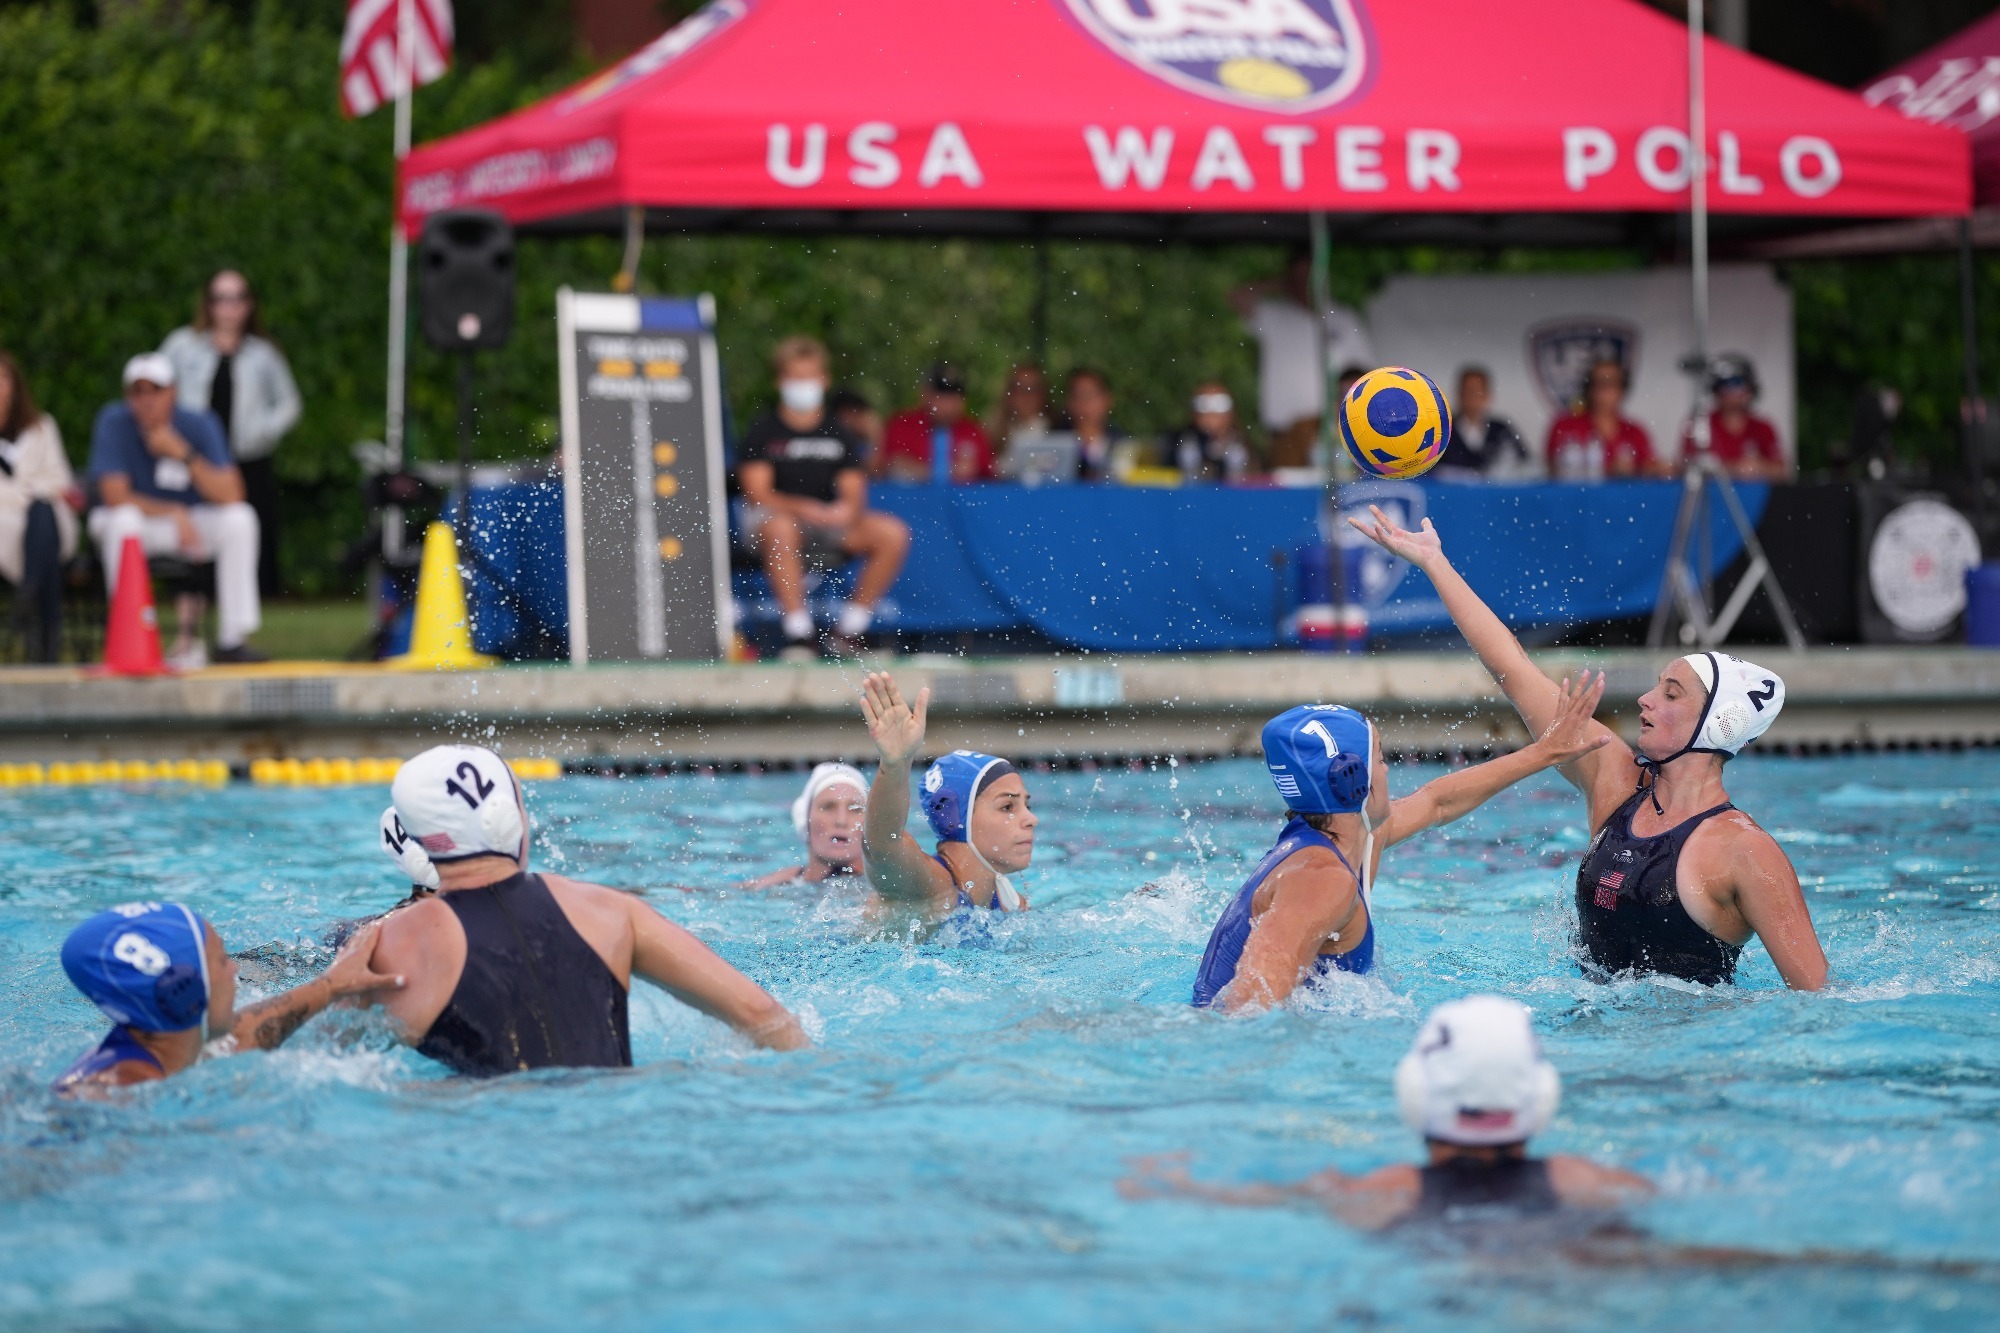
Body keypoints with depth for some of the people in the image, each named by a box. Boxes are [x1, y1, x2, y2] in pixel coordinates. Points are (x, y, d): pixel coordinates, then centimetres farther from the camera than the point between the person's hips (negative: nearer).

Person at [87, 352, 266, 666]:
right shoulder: (114, 423, -15)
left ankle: (232, 640, -21)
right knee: (123, 520, -36)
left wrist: (184, 454, -31)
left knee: (240, 518, -24)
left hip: (191, 524, 2)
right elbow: (114, 496, -21)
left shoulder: (199, 425, -11)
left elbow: (230, 495, -21)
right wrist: (173, 512, -25)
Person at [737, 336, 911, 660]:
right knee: (780, 529, -40)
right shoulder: (763, 433, 1)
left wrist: (848, 508, -20)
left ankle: (848, 632, -10)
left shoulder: (839, 435, 12)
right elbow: (757, 493, -9)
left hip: (828, 525, 4)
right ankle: (800, 634, -35)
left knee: (894, 533, -18)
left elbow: (854, 493, 6)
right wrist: (805, 508, -25)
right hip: (777, 516, -4)